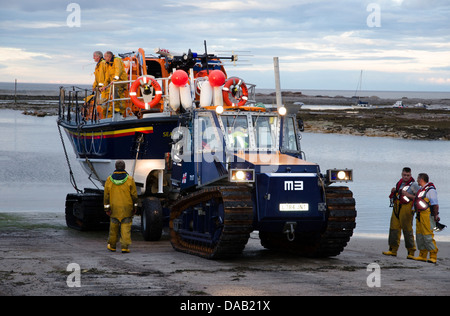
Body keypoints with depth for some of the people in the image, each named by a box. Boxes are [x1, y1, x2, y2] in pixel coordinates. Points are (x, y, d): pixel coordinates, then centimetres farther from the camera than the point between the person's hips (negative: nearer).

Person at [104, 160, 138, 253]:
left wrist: (107, 209, 2)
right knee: (126, 228, 1)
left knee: (114, 226, 15)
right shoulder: (129, 179, -6)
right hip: (127, 208, -2)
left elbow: (106, 196, -2)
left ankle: (112, 245, 25)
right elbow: (134, 195, -3)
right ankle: (125, 246, -5)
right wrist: (134, 207, 6)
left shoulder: (109, 180, -2)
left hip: (114, 207, 2)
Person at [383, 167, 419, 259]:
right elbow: (393, 195, 30)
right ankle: (393, 250, 11)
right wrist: (393, 191, 7)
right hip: (396, 207, 7)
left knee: (407, 230, -8)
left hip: (406, 208, -7)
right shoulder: (399, 183, 17)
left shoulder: (413, 184, -2)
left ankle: (411, 252, -3)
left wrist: (407, 195, -18)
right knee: (394, 228, 4)